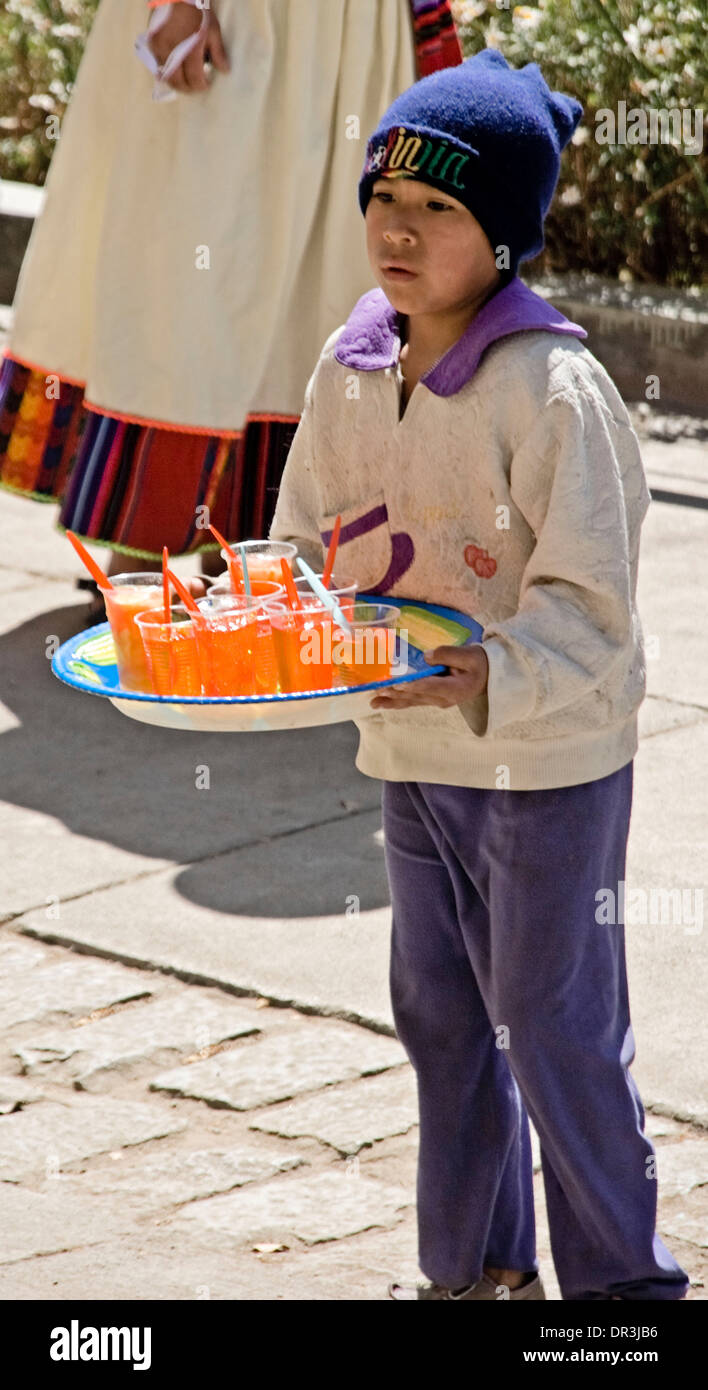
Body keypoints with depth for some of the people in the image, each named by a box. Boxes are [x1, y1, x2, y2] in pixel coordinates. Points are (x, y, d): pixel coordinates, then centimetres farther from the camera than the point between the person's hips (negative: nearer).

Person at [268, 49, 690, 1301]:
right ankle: (473, 1269, 32)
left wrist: (489, 679, -37)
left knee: (557, 1024, 1)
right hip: (406, 750, 7)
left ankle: (620, 1279, 17)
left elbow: (590, 602, -21)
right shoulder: (348, 368, 2)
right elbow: (304, 547, 13)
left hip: (546, 752, -7)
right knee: (438, 1011, 16)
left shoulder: (553, 388, -20)